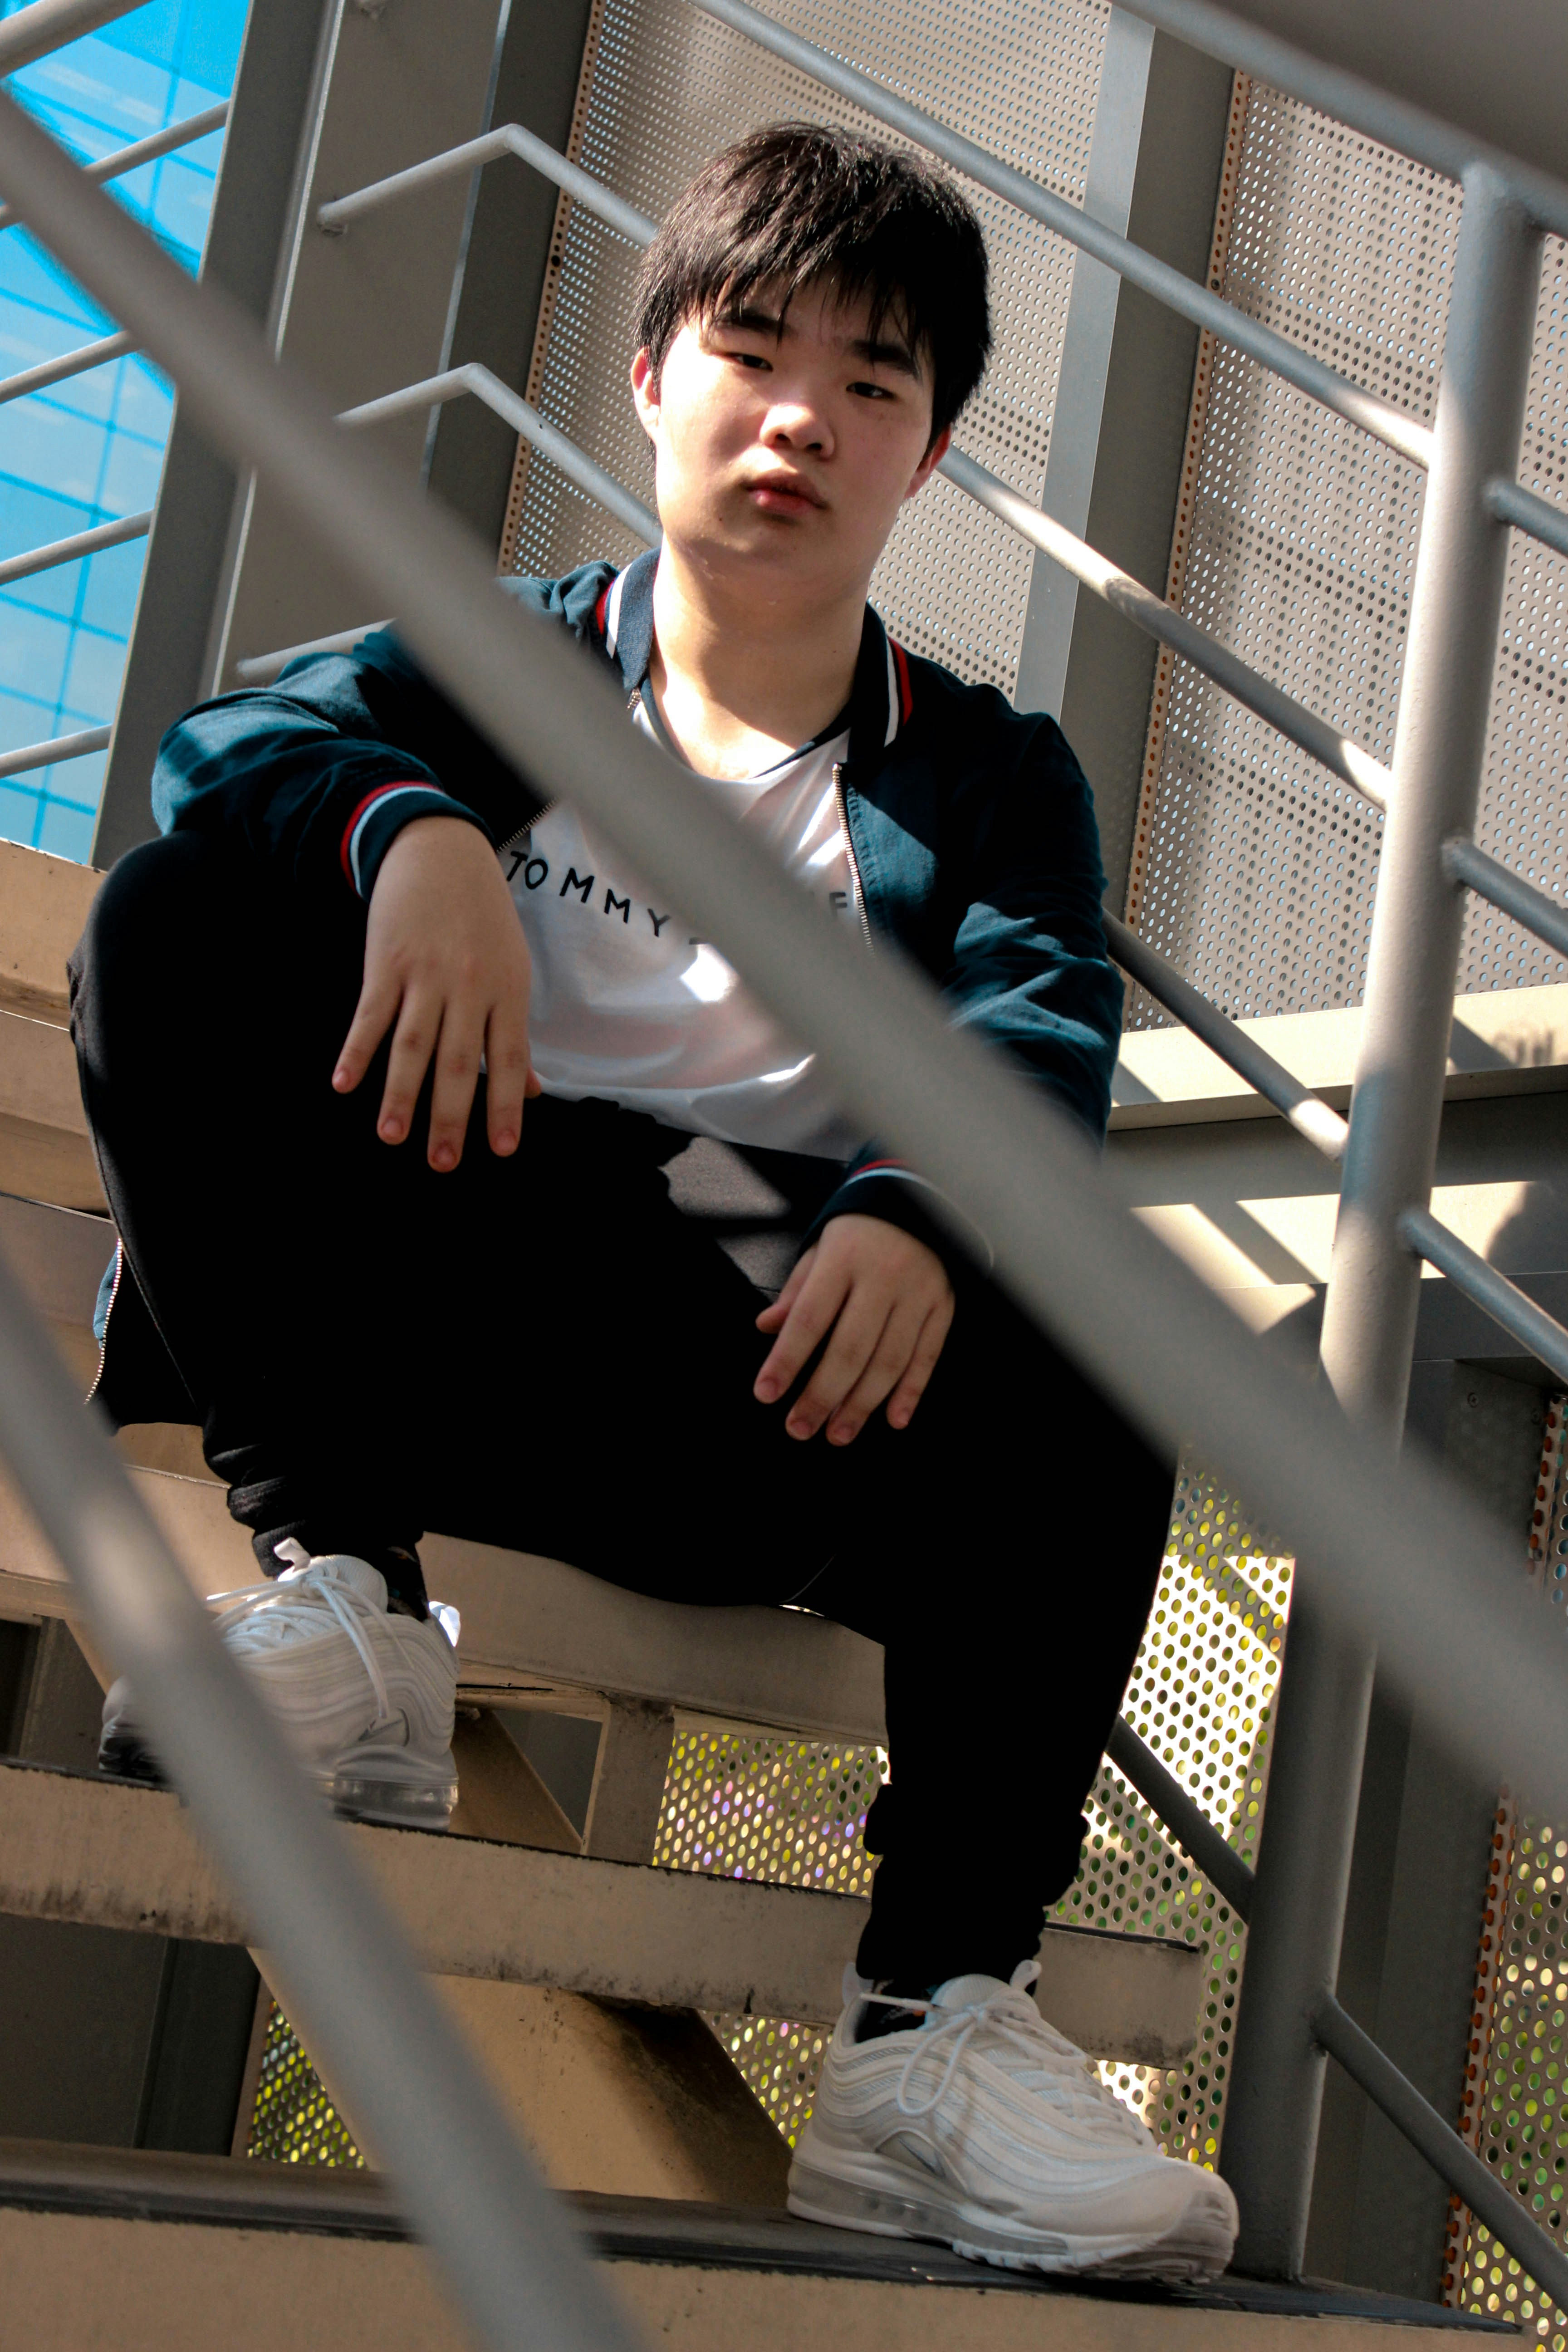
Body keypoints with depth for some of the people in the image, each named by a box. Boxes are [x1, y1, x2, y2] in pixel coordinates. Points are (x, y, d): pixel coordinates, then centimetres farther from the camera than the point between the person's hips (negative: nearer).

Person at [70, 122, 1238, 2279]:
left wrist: (915, 1208, -29)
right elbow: (227, 739, -1)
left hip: (780, 1345, 0)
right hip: (451, 1287, 1)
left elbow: (1039, 1027, -4)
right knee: (180, 924, -19)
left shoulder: (989, 776, 17)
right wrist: (409, 827, -26)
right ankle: (339, 1591, -25)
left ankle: (940, 2011, -31)